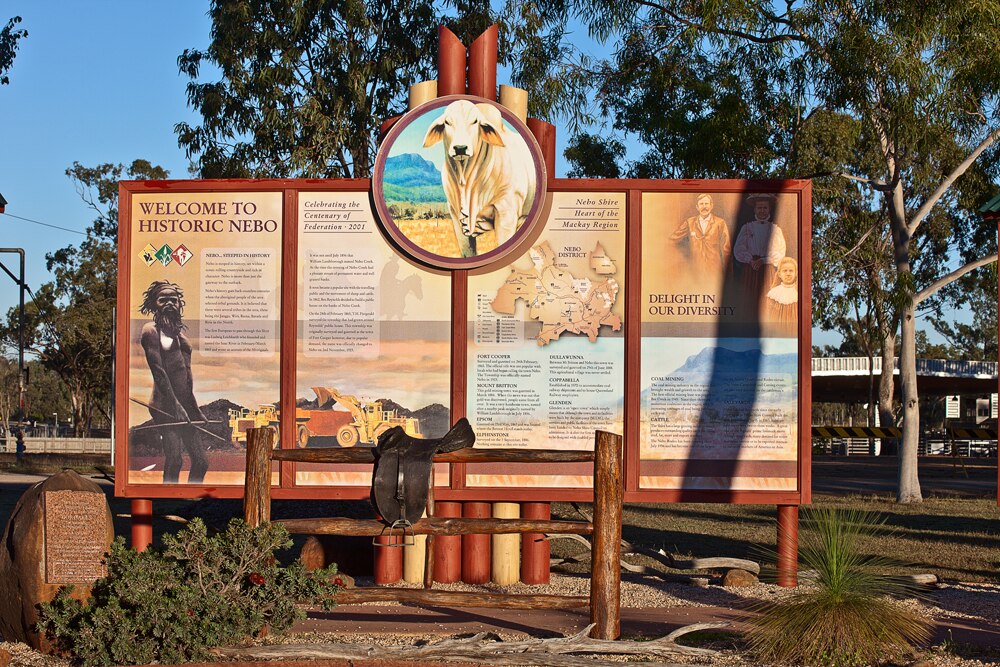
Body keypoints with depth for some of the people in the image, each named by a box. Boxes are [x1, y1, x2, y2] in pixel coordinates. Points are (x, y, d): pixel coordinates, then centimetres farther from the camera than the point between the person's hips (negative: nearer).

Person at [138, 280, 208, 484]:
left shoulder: (179, 332, 20)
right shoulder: (151, 330, -2)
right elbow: (158, 370, -12)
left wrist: (195, 409, 19)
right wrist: (175, 405, -19)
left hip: (185, 405, 8)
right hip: (165, 405, -8)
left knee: (201, 462, 5)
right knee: (174, 460, -19)